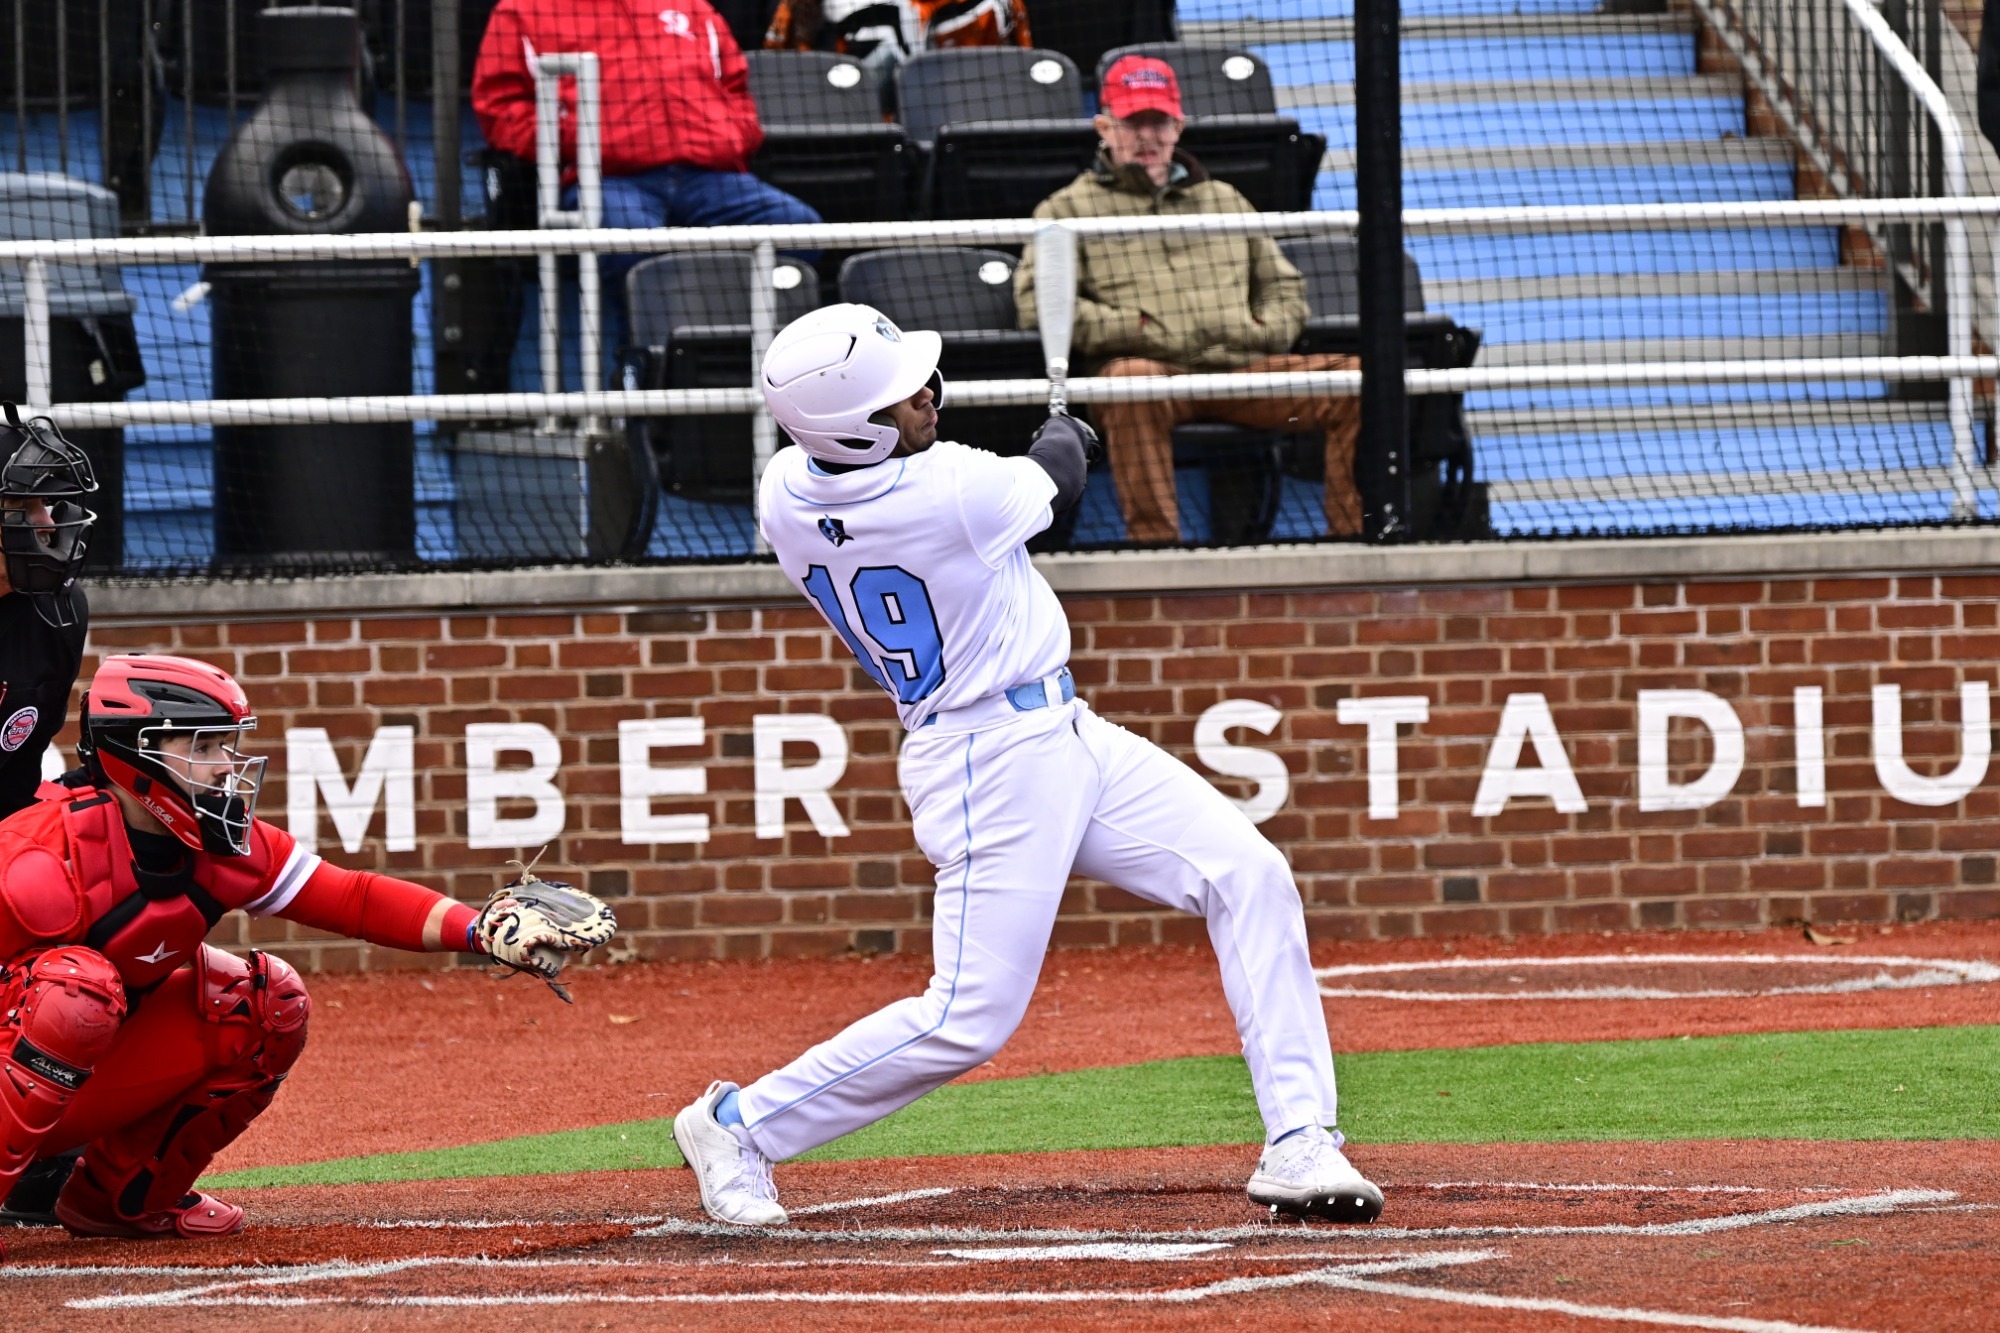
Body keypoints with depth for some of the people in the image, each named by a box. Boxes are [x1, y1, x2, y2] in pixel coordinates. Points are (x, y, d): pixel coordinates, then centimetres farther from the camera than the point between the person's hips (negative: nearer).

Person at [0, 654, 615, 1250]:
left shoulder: (223, 847, -5)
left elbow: (351, 899, -5)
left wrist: (485, 929, -16)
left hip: (92, 1081, 8)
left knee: (267, 1001, -2)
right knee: (81, 985, -35)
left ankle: (127, 1192, 10)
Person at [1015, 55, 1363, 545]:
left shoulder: (1223, 199, 31)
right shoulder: (1070, 208, 15)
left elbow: (1283, 283, 31)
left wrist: (1267, 331, 6)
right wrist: (1140, 331, -10)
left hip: (1245, 369, 4)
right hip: (1154, 369, -4)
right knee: (1131, 378, -42)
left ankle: (1356, 537, -18)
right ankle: (1154, 540, -42)